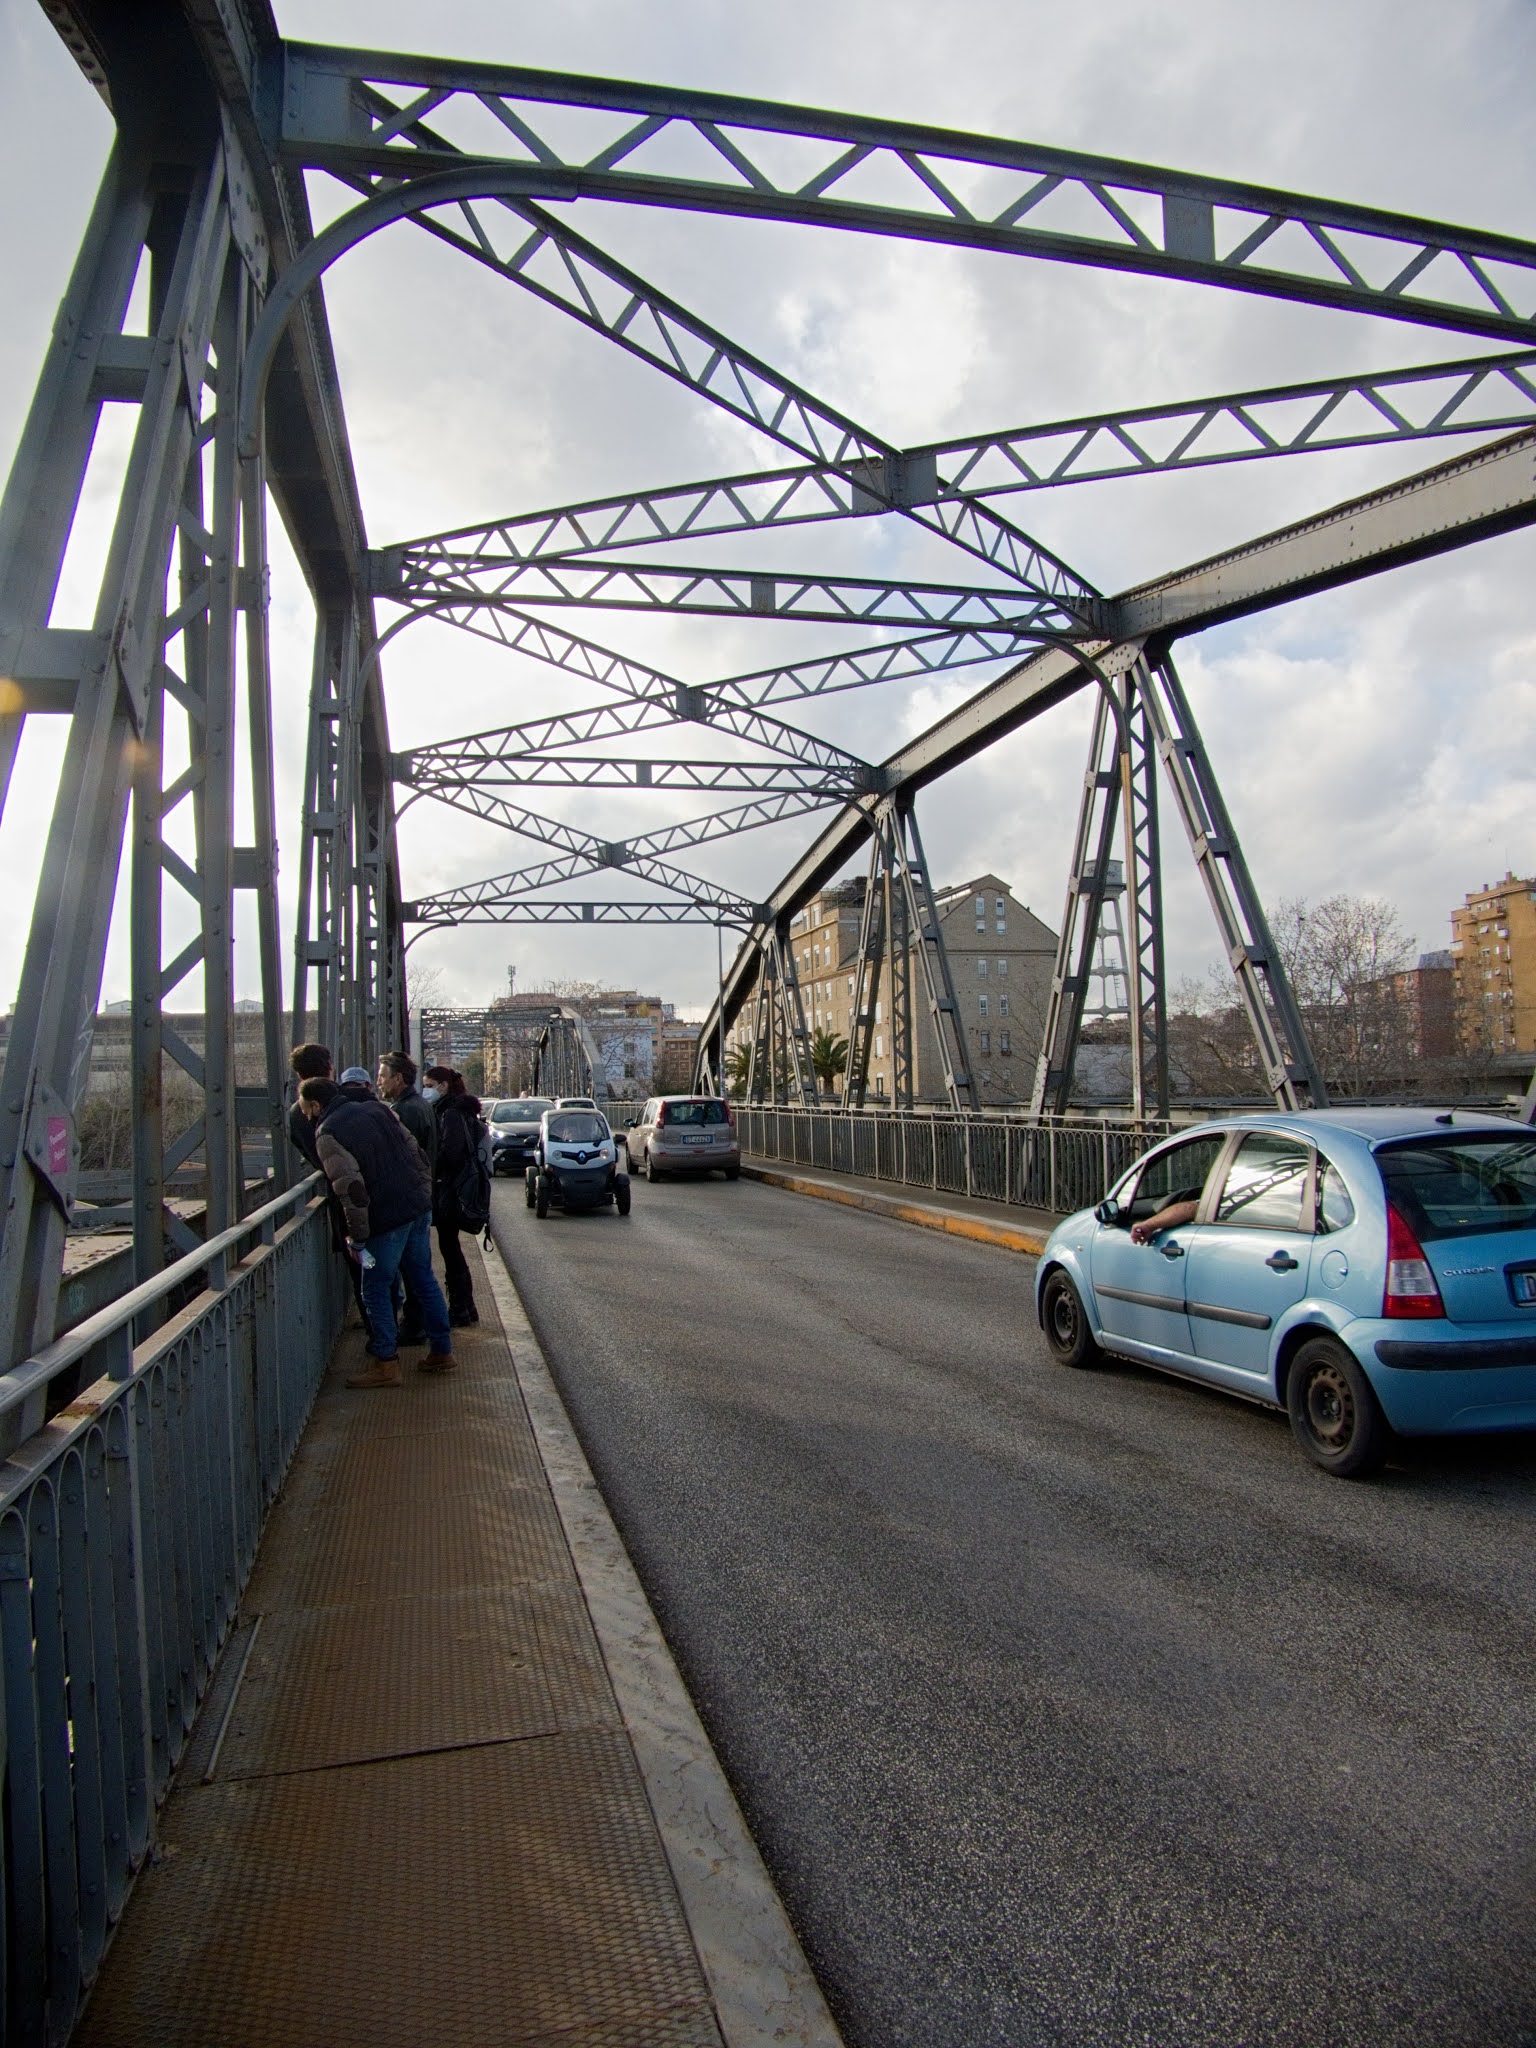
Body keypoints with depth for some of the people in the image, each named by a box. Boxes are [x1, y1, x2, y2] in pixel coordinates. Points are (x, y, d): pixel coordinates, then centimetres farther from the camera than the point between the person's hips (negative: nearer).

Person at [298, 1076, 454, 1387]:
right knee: (423, 1279, 17)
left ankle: (386, 1364, 11)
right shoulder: (376, 1109, 12)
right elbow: (416, 1152, 13)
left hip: (388, 1217, -7)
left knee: (376, 1289, 6)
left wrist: (357, 1238, -11)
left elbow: (351, 1188, -19)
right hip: (419, 1207, 7)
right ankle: (442, 1351, 24)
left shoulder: (327, 1134, -9)